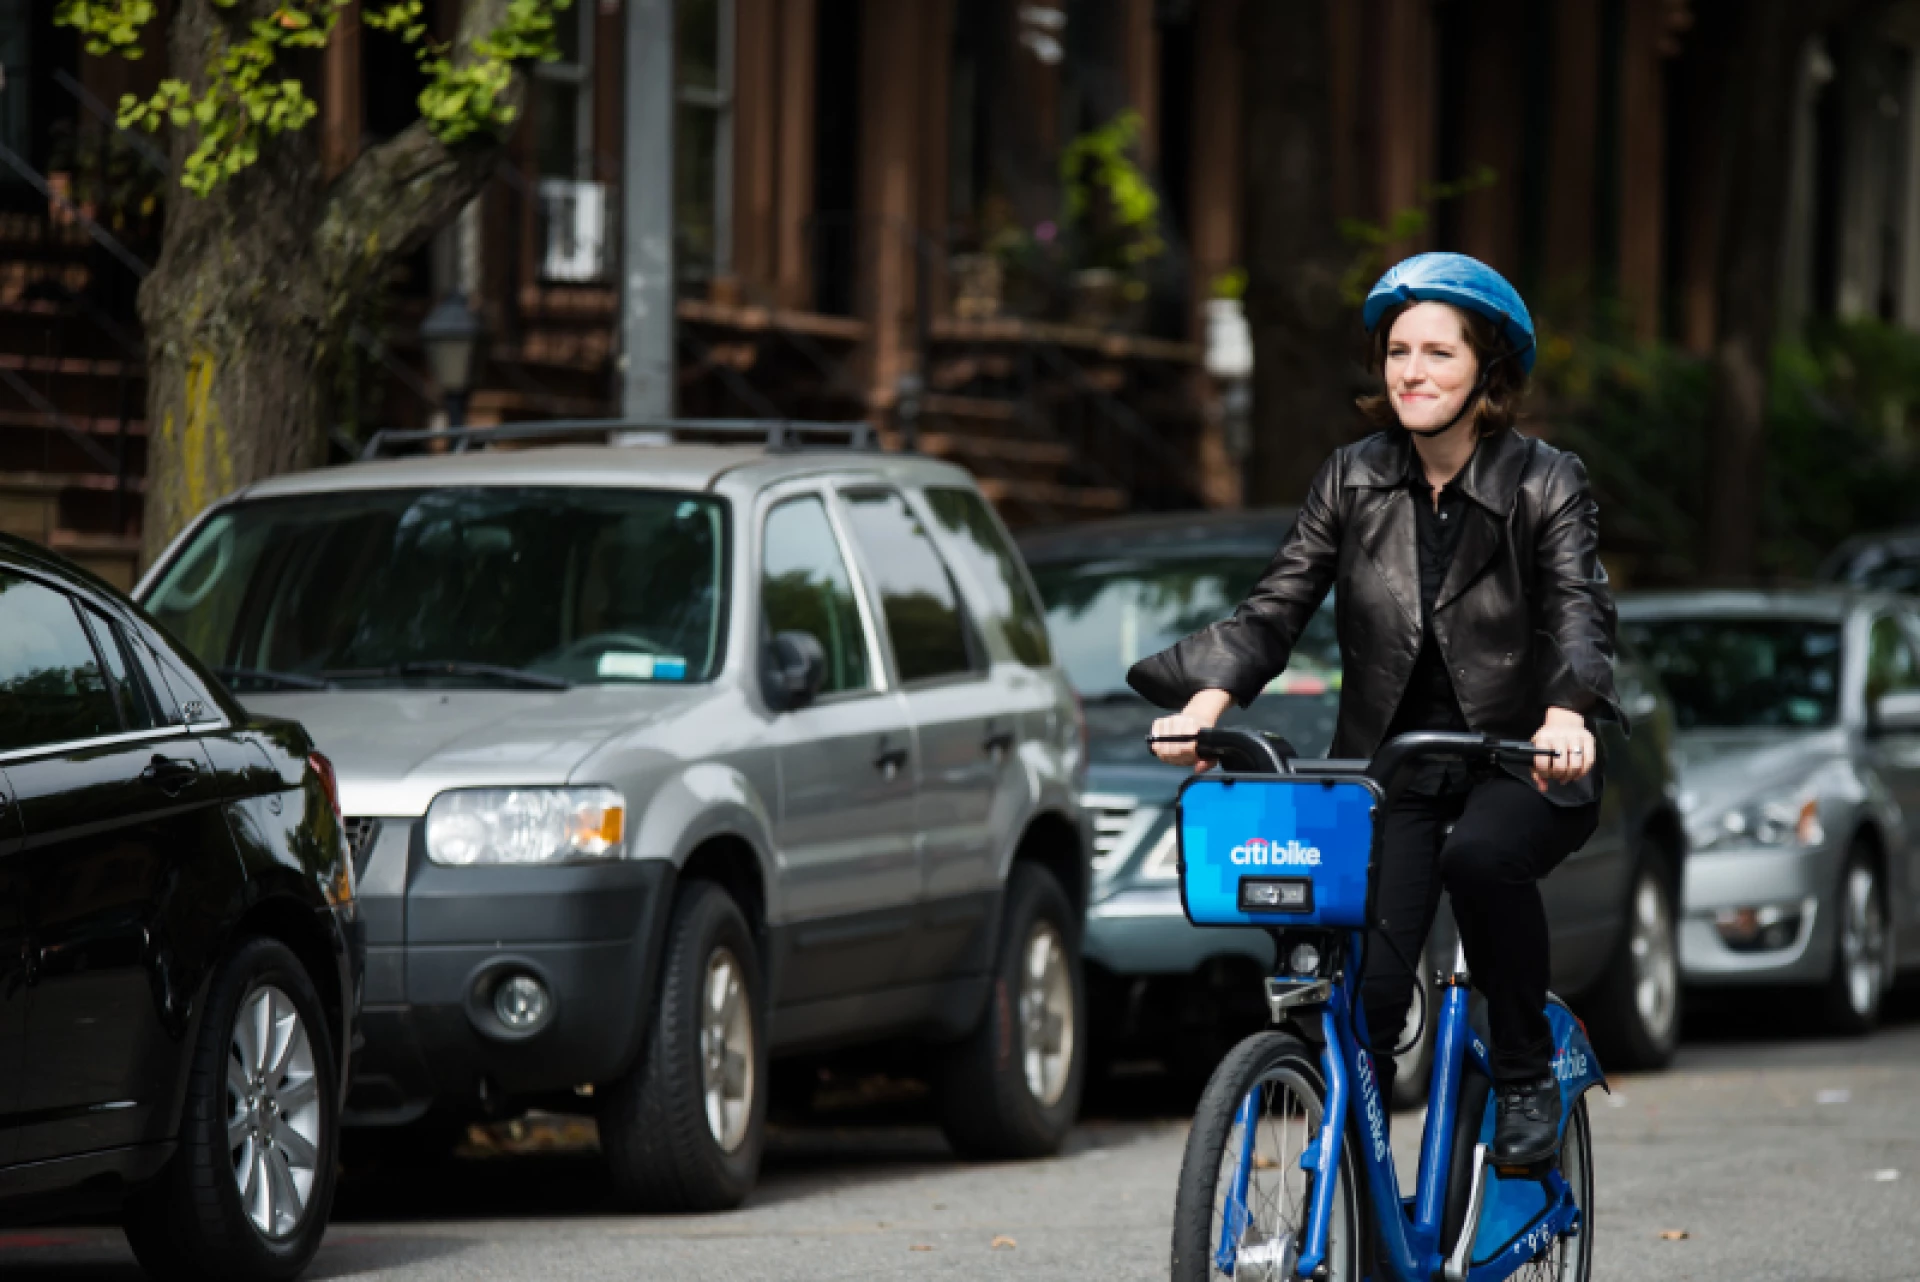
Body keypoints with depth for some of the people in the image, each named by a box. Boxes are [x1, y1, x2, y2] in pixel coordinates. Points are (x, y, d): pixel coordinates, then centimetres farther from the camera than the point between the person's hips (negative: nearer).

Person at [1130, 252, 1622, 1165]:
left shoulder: (1546, 485, -6)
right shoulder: (1353, 482, 2)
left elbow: (1580, 611, -21)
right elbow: (1274, 609, -4)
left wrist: (1566, 713, -43)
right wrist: (1208, 698, -25)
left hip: (1519, 766, -2)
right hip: (1390, 767, 2)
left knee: (1478, 854, -36)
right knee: (1363, 990, -16)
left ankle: (1529, 1078, -15)